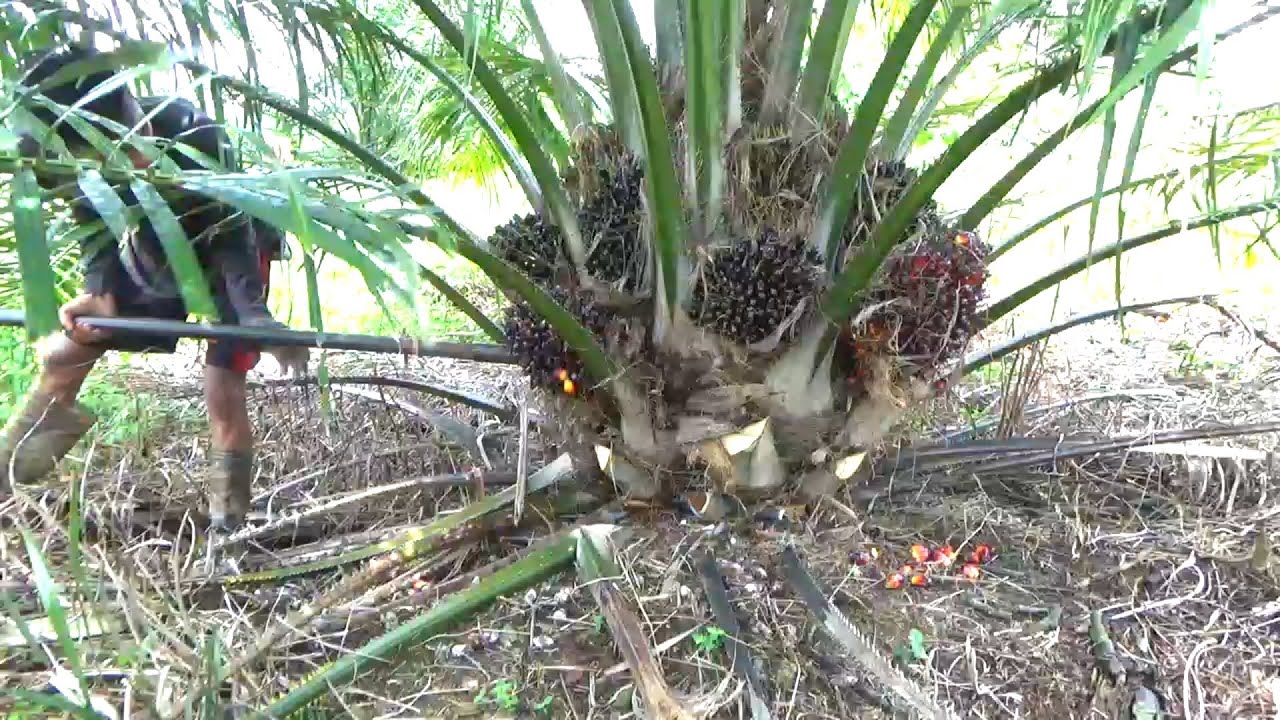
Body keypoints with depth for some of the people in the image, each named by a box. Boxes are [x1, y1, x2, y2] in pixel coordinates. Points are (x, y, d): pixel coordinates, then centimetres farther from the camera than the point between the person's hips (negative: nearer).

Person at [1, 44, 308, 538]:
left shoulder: (192, 135, -35)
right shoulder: (78, 160, -22)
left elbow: (233, 235, -32)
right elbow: (98, 233, -11)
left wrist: (254, 313, -46)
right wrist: (98, 294, -32)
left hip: (230, 256, -5)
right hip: (154, 260, 5)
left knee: (222, 392, -16)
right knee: (60, 356, 4)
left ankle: (228, 525, 0)